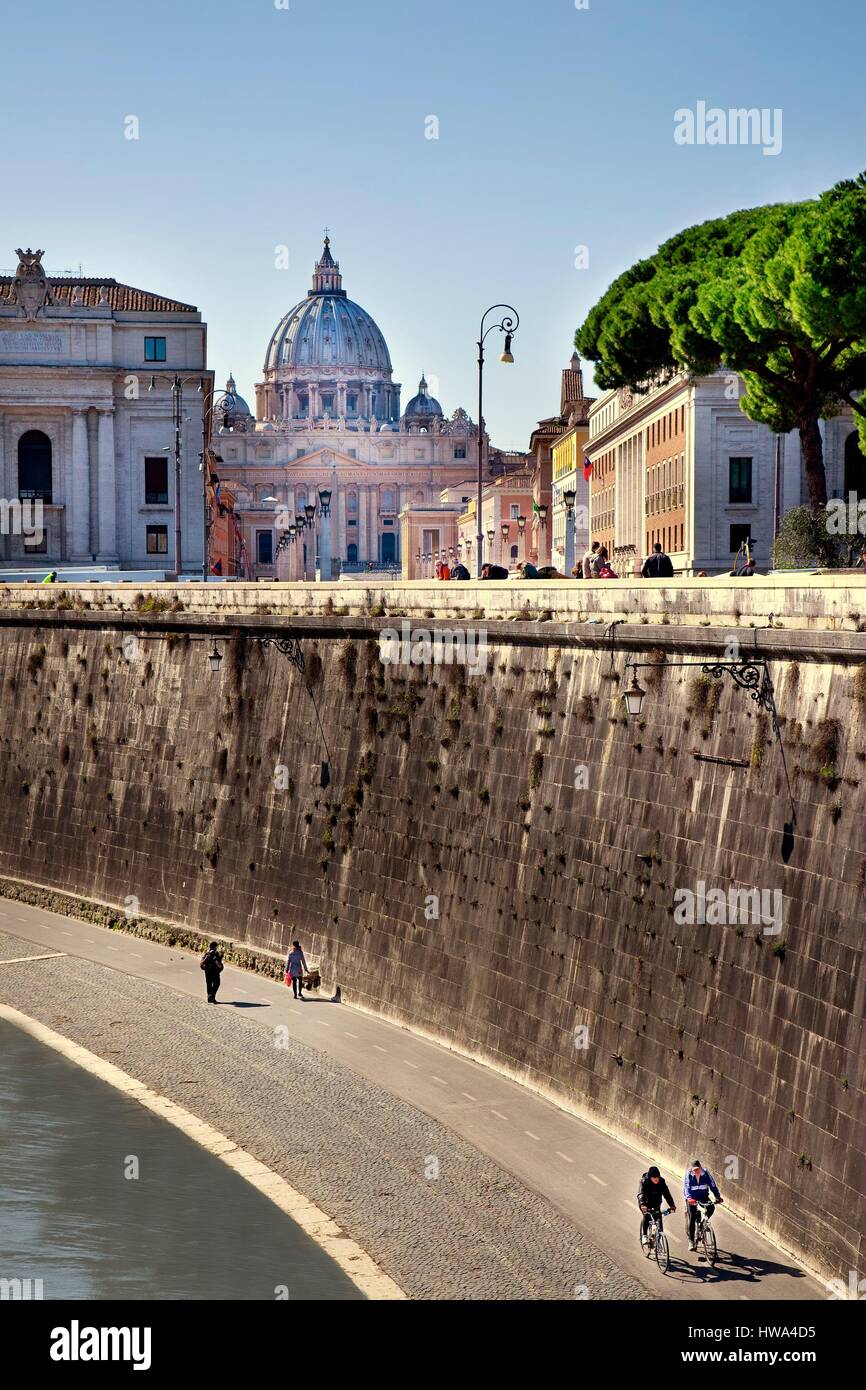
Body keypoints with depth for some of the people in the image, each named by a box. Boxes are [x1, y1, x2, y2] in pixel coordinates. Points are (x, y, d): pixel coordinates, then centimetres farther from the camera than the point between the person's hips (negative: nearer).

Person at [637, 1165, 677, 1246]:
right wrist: (642, 1204, -52)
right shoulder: (644, 1182, -23)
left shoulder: (661, 1182, -15)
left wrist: (672, 1205, -31)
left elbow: (666, 1194, -18)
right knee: (647, 1215, -27)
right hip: (646, 1203, -3)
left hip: (656, 1203, 3)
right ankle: (644, 1236, -18)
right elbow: (641, 1194, -35)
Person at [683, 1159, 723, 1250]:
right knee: (691, 1218, -9)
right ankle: (691, 1241, 1)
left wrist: (718, 1196, -21)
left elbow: (712, 1185, -9)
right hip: (692, 1199, -2)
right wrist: (689, 1198, -41)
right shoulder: (688, 1175, -14)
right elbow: (686, 1188, -23)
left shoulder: (706, 1173, -10)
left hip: (703, 1197, 2)